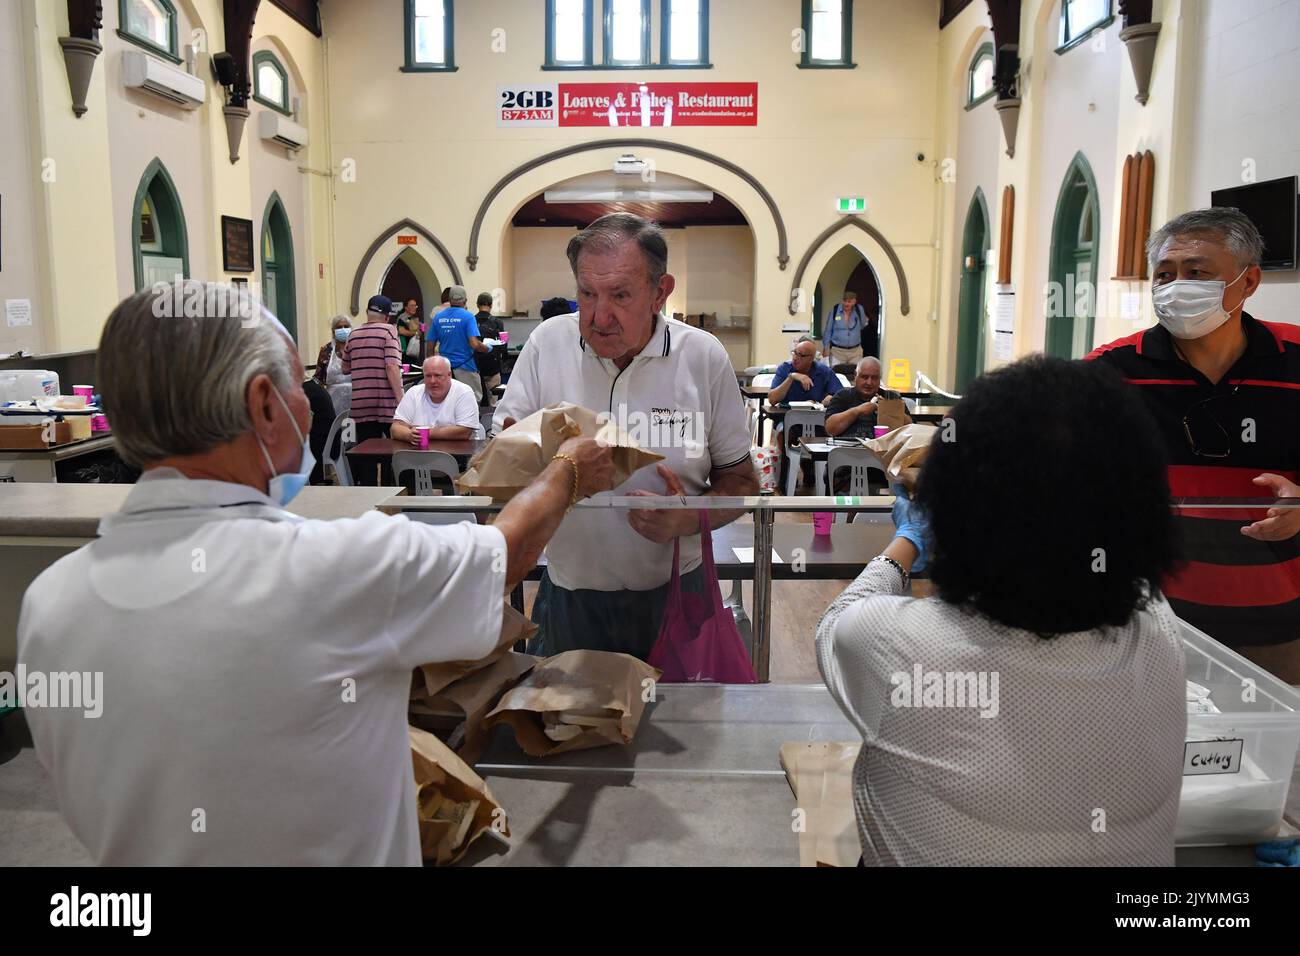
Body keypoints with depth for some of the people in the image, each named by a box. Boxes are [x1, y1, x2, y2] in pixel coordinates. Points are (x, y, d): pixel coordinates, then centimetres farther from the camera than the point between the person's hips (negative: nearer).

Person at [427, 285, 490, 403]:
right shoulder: (468, 316, -9)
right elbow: (474, 344, -19)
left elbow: (431, 344, 7)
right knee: (474, 399, 4)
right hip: (465, 366, -5)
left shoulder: (438, 317, 5)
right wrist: (488, 349, 0)